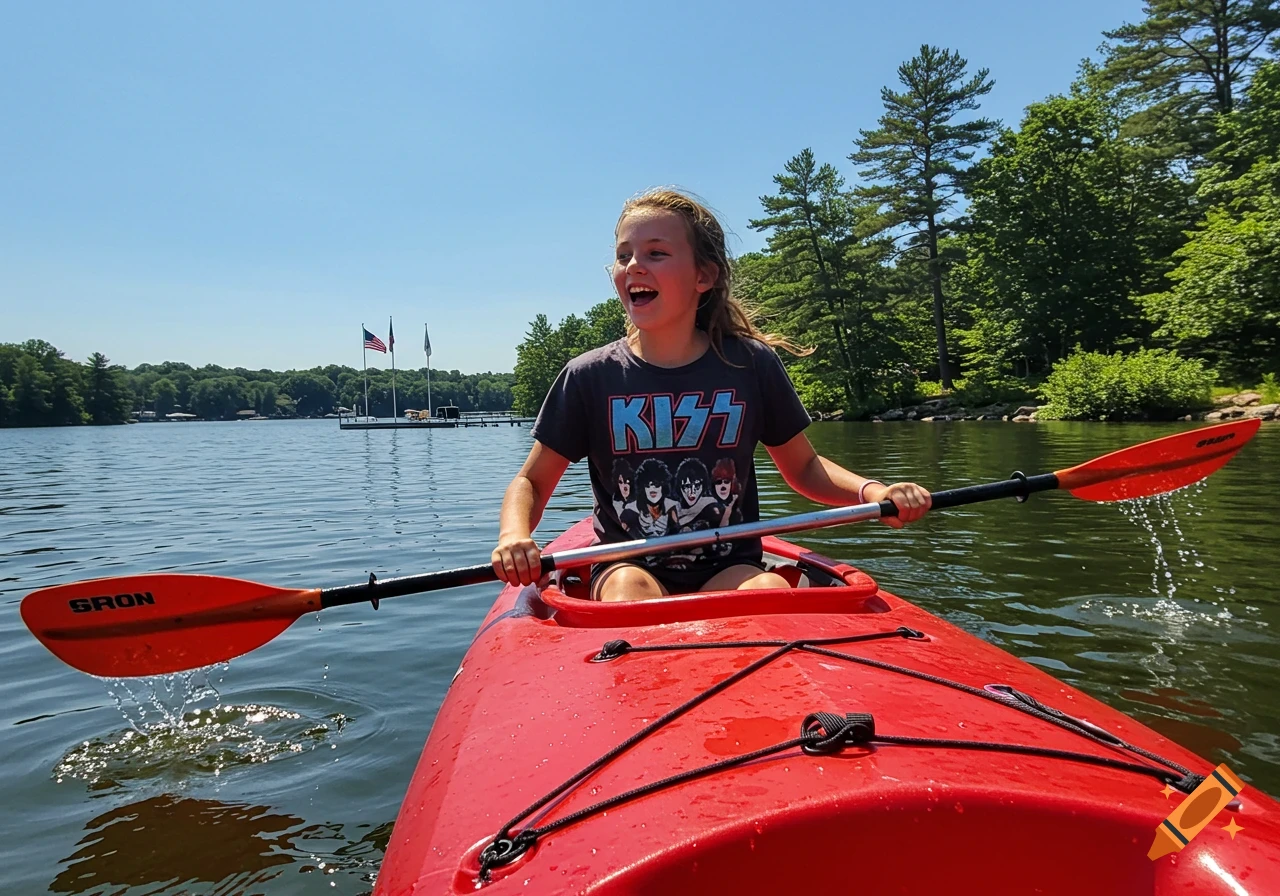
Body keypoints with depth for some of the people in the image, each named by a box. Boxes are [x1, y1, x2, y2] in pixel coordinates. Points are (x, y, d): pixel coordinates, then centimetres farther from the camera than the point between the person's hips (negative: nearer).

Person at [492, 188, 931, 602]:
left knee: (771, 590, -31)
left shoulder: (751, 364, -2)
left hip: (729, 570, 1)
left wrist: (871, 491, -9)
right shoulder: (589, 376, -3)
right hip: (628, 567, 0)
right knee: (629, 591, -33)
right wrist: (514, 535, -19)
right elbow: (531, 482, 4)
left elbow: (803, 467, 11)